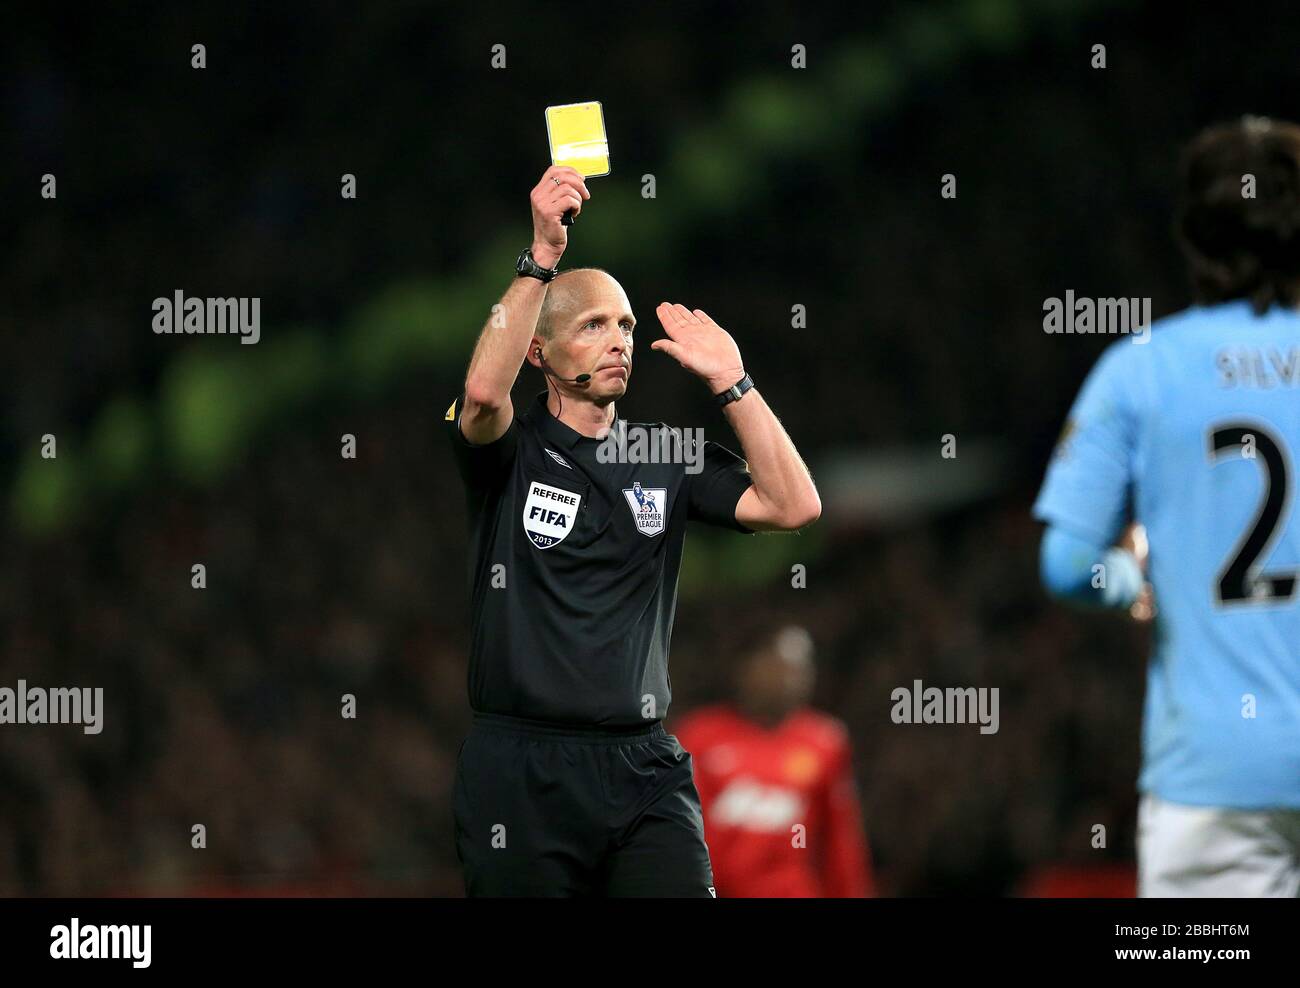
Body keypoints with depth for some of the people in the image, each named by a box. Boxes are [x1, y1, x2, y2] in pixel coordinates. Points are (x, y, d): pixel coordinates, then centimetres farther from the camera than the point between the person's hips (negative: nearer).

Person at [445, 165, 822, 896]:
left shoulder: (667, 461, 11)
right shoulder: (513, 452, 1)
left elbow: (794, 506, 0)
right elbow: (484, 390, -22)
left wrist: (730, 381, -2)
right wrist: (542, 256, -27)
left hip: (644, 766, 2)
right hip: (524, 773, -2)